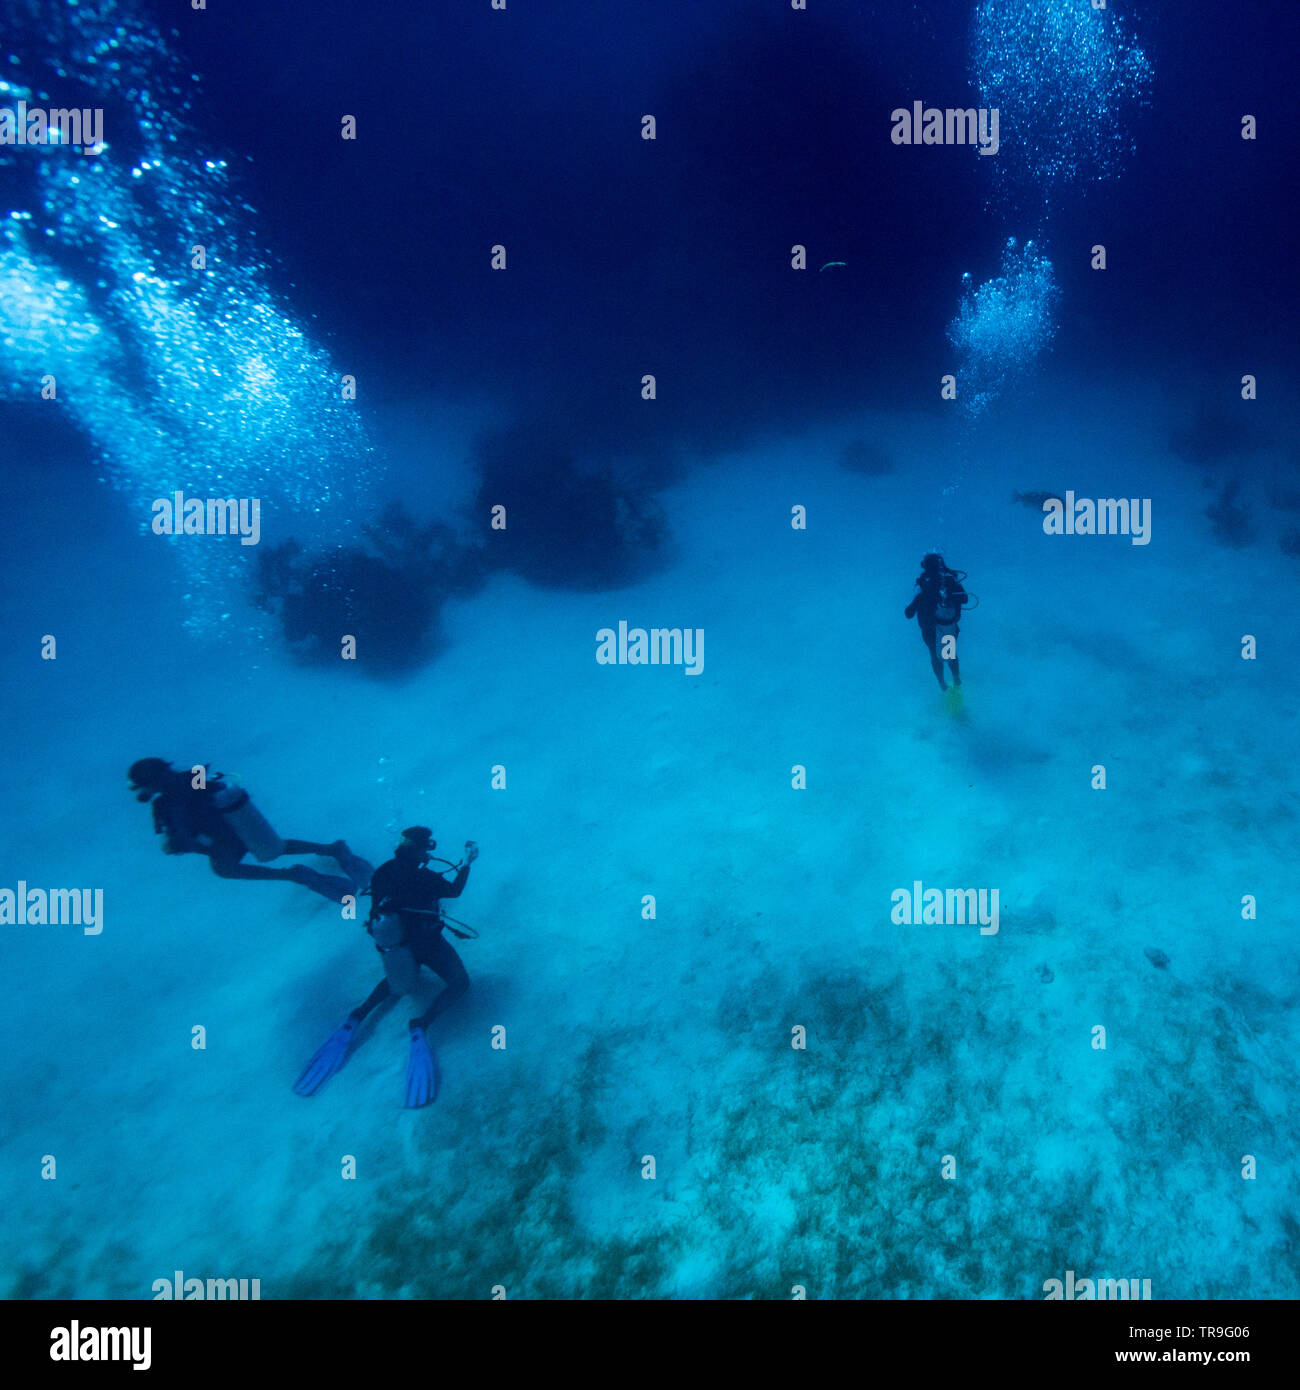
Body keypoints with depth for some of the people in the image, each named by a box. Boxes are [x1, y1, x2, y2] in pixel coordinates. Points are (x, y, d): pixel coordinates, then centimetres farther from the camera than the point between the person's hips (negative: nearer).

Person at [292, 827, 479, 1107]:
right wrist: (467, 862, 8)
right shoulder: (425, 878, -23)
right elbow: (455, 890, -5)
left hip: (391, 945, 6)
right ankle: (421, 1025, -15)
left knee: (400, 978, 35)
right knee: (460, 983, 11)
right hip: (426, 943, -6)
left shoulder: (383, 872, -10)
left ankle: (358, 1016, 9)